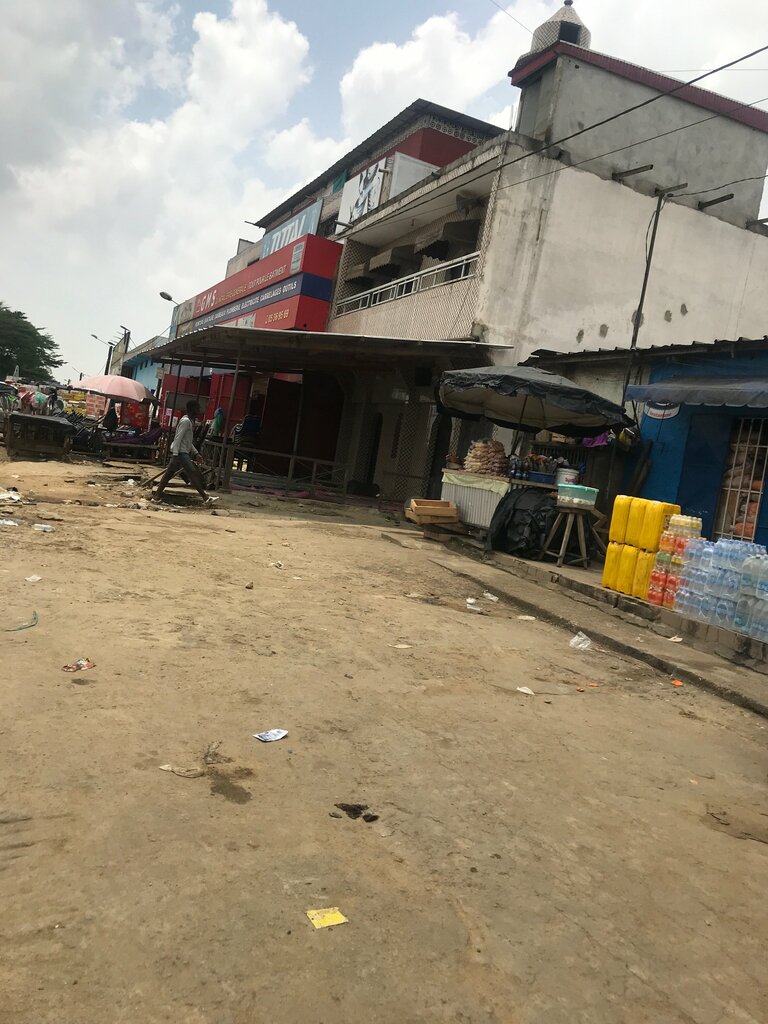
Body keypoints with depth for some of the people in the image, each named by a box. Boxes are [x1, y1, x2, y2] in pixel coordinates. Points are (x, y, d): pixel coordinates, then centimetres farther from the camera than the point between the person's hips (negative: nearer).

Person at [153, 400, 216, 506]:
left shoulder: (189, 421, 19)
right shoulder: (186, 421, -13)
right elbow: (178, 438, -19)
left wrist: (196, 453, 20)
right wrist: (175, 455, -23)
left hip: (184, 452, 10)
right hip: (180, 452, -10)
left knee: (169, 474, 10)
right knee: (193, 473, -11)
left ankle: (156, 496, 12)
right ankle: (205, 497, -12)